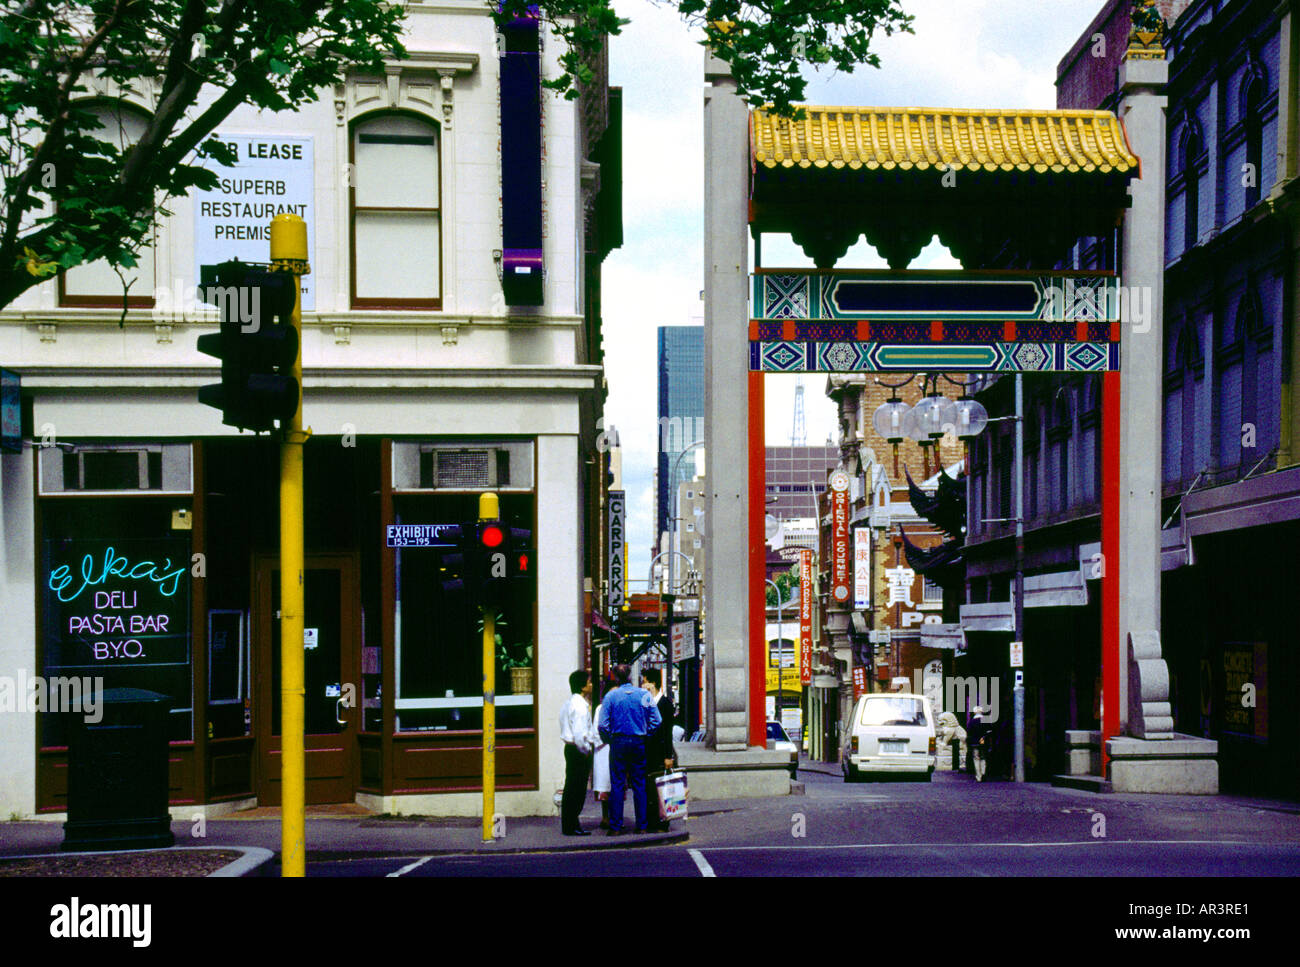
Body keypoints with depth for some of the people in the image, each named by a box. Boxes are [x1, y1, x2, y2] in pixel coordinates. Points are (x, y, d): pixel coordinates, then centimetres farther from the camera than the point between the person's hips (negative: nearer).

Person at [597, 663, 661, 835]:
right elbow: (656, 720, -3)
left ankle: (616, 827, 0)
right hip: (639, 743, 1)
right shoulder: (644, 695, 0)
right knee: (639, 785, 7)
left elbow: (603, 725, -8)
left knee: (617, 785, 1)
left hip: (618, 743, -1)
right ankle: (642, 825, 8)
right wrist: (645, 734, 9)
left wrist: (610, 740, 7)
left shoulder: (610, 697, -3)